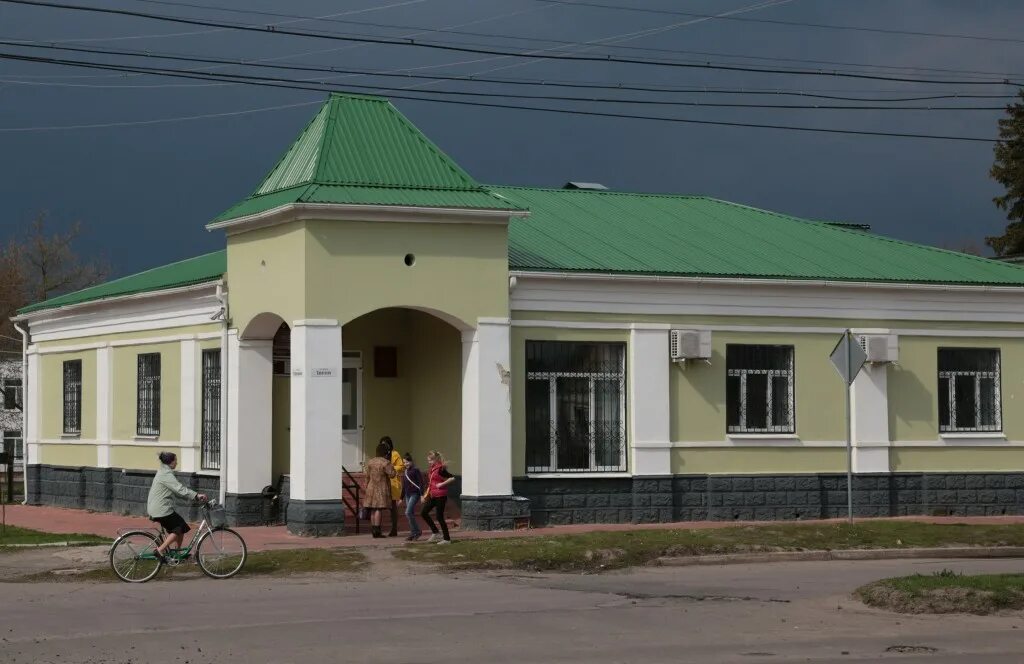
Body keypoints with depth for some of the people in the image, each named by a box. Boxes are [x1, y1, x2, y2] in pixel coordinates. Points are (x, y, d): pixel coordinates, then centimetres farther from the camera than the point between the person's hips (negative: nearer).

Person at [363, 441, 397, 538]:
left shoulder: (370, 462, 7)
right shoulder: (385, 463, -11)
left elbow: (367, 476, 10)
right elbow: (392, 474, -13)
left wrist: (367, 487, 17)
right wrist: (390, 464, -3)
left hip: (371, 487, 6)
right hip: (382, 488, -6)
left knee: (373, 510, 8)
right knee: (378, 509, -8)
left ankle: (374, 530, 9)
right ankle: (377, 531, -12)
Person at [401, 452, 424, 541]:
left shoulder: (415, 470, -7)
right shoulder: (405, 472, 15)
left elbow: (421, 483, -11)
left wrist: (422, 494, -18)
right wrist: (402, 498, 22)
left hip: (415, 494, -8)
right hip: (408, 495, 8)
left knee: (408, 512, -17)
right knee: (411, 514, 7)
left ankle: (417, 531, -6)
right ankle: (413, 534, 11)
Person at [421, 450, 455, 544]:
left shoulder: (440, 469, -14)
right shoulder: (431, 469, 11)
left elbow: (452, 478, -21)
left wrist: (442, 484, -20)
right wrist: (426, 496, 19)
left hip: (440, 496, -9)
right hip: (432, 496, 9)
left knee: (439, 517, -5)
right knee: (424, 513, 8)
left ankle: (447, 539, 3)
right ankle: (435, 532, 20)